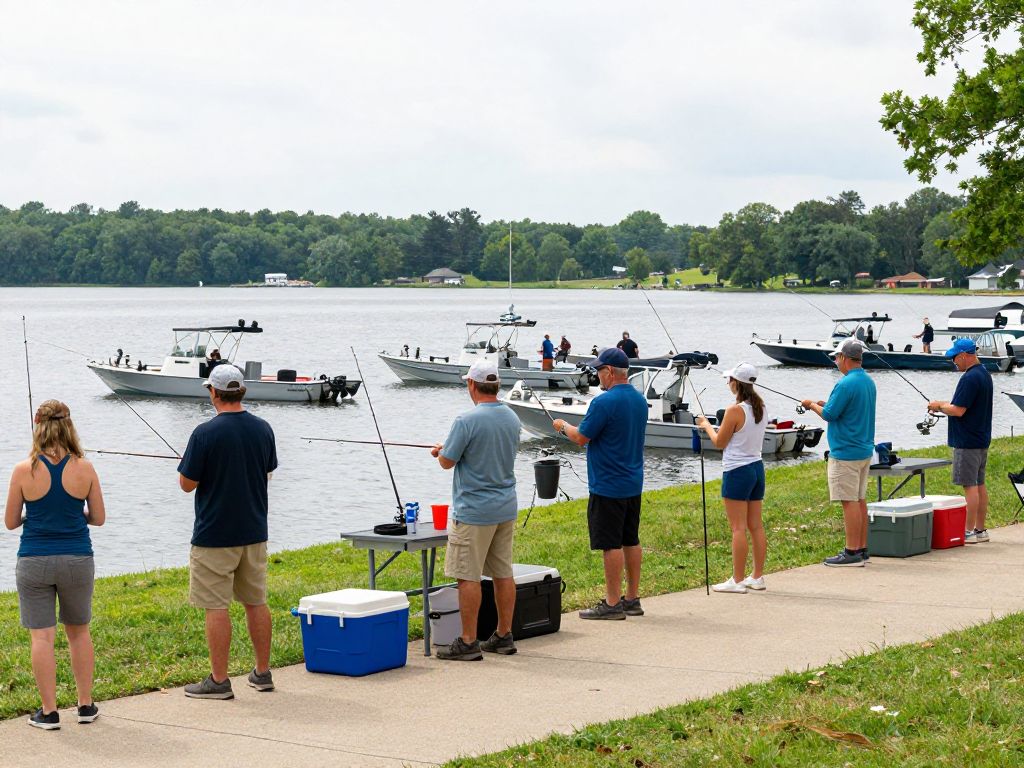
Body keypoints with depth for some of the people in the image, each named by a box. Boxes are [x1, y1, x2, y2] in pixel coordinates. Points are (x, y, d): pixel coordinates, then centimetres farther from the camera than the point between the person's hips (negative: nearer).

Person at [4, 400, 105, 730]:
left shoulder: (24, 470, -9)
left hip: (34, 562, -2)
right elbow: (98, 517, 2)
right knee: (79, 632, 17)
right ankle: (86, 705, 22)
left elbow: (10, 522, 0)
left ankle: (48, 711, 6)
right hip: (77, 559, 2)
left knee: (41, 636, 4)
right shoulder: (84, 468, -6)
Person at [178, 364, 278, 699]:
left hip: (214, 536, -6)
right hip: (254, 531, 6)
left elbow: (187, 483, -11)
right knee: (256, 602, 14)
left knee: (216, 607, 0)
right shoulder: (263, 429, 1)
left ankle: (219, 680, 3)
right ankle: (262, 672, 21)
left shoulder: (205, 434, -17)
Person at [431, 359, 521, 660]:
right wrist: (449, 449, 25)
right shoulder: (512, 418, 8)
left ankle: (468, 642, -1)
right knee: (503, 573, 12)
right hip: (506, 508, 8)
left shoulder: (467, 421, -17)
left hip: (474, 511, -8)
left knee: (468, 576, -3)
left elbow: (447, 462, -12)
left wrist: (442, 451, 13)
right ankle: (504, 636, 18)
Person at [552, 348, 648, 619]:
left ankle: (612, 604, -1)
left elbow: (581, 437, -14)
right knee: (631, 541, 13)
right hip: (633, 484, 9)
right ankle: (632, 599, 18)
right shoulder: (640, 400, 9)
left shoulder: (604, 402, -19)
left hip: (608, 486, -9)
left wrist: (563, 426, 5)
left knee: (611, 544, -4)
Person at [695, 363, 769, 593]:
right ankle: (758, 576, 15)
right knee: (756, 526, 11)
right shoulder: (760, 408, 7)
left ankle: (737, 580, -3)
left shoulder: (735, 411, -17)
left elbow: (719, 443, -8)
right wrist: (722, 426, 23)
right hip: (757, 468, 8)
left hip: (737, 471, -8)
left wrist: (706, 425, 8)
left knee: (738, 528, -5)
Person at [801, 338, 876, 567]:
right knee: (860, 499, 13)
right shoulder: (868, 381, 11)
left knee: (850, 502, -6)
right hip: (864, 450, 9)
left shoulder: (846, 384, -19)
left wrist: (812, 405, 1)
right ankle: (862, 549, 17)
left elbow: (829, 415, -17)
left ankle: (852, 553, -4)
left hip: (845, 452, -9)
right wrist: (825, 404, 17)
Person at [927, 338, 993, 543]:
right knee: (979, 484, 13)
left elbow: (958, 410, -22)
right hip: (981, 439, 10)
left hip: (967, 442, -10)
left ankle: (969, 532, -4)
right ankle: (980, 529, 17)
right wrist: (945, 404, 13)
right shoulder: (985, 374, 13)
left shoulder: (969, 378, -19)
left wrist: (940, 406, -5)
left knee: (970, 485, -6)